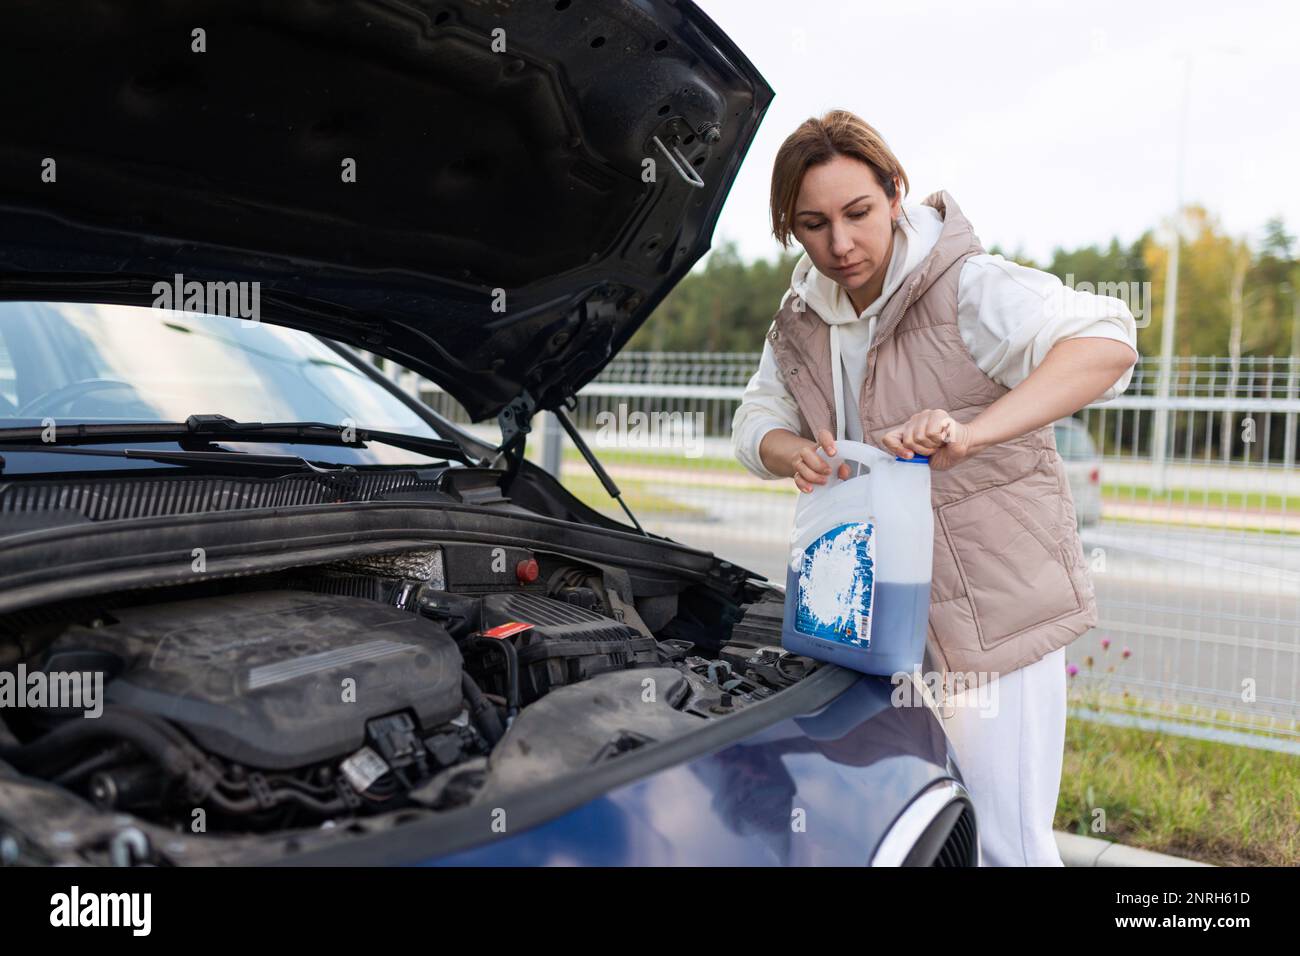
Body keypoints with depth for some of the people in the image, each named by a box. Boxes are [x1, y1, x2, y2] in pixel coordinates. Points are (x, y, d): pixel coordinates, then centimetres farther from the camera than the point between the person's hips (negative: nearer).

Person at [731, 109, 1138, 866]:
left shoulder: (967, 287, -17)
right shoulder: (802, 320, 6)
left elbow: (1105, 342, -30)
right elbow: (758, 420, 14)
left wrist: (968, 434, -43)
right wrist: (794, 454, -11)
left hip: (997, 602, -6)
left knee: (1007, 842, 0)